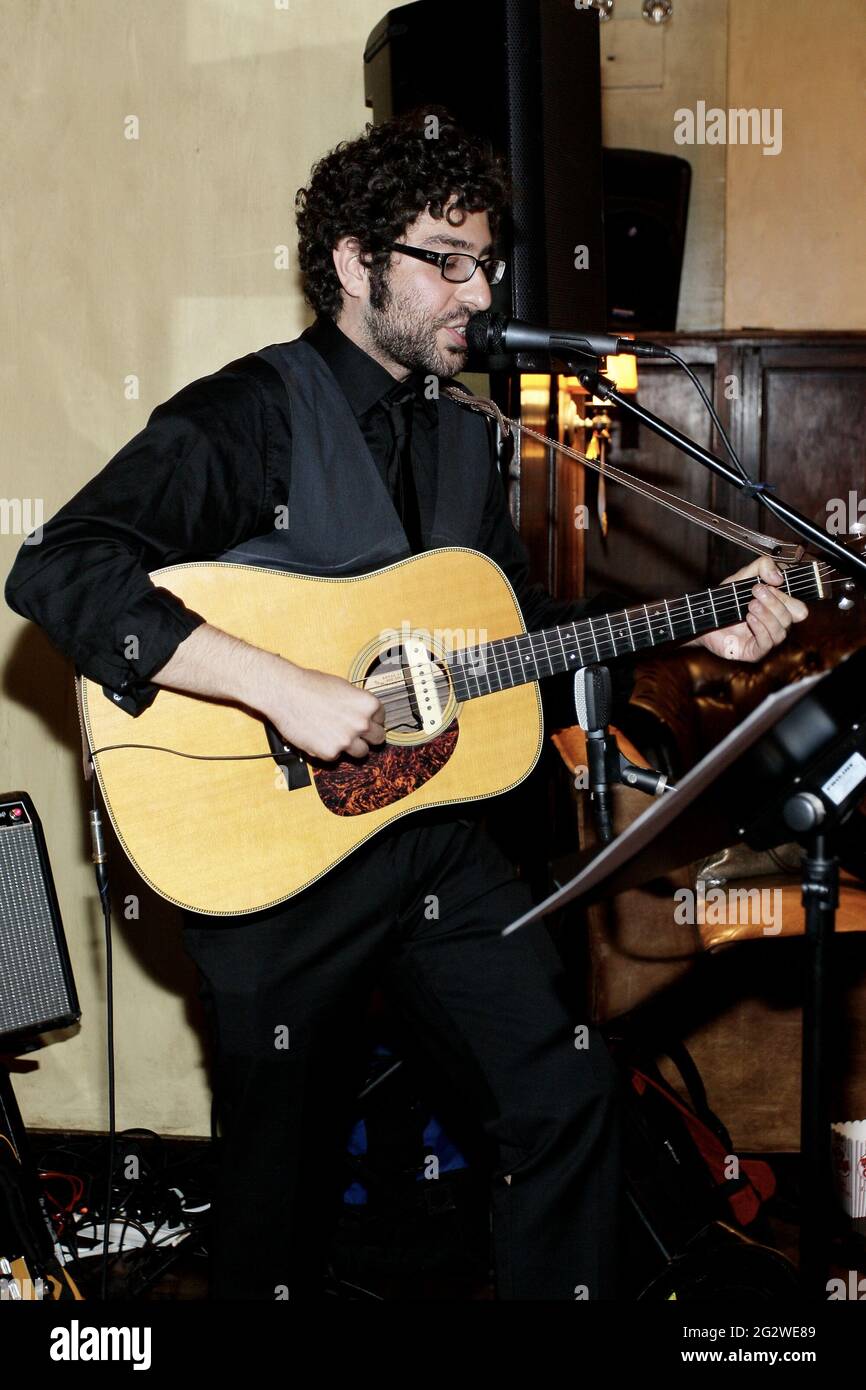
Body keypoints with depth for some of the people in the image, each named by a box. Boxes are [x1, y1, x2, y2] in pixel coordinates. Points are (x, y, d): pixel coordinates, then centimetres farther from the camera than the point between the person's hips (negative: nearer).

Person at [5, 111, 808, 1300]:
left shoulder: (462, 439, 11)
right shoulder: (250, 414, -14)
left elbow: (517, 617, 22)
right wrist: (282, 687, -31)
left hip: (436, 836, 7)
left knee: (568, 1094, 7)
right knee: (285, 1190, 7)